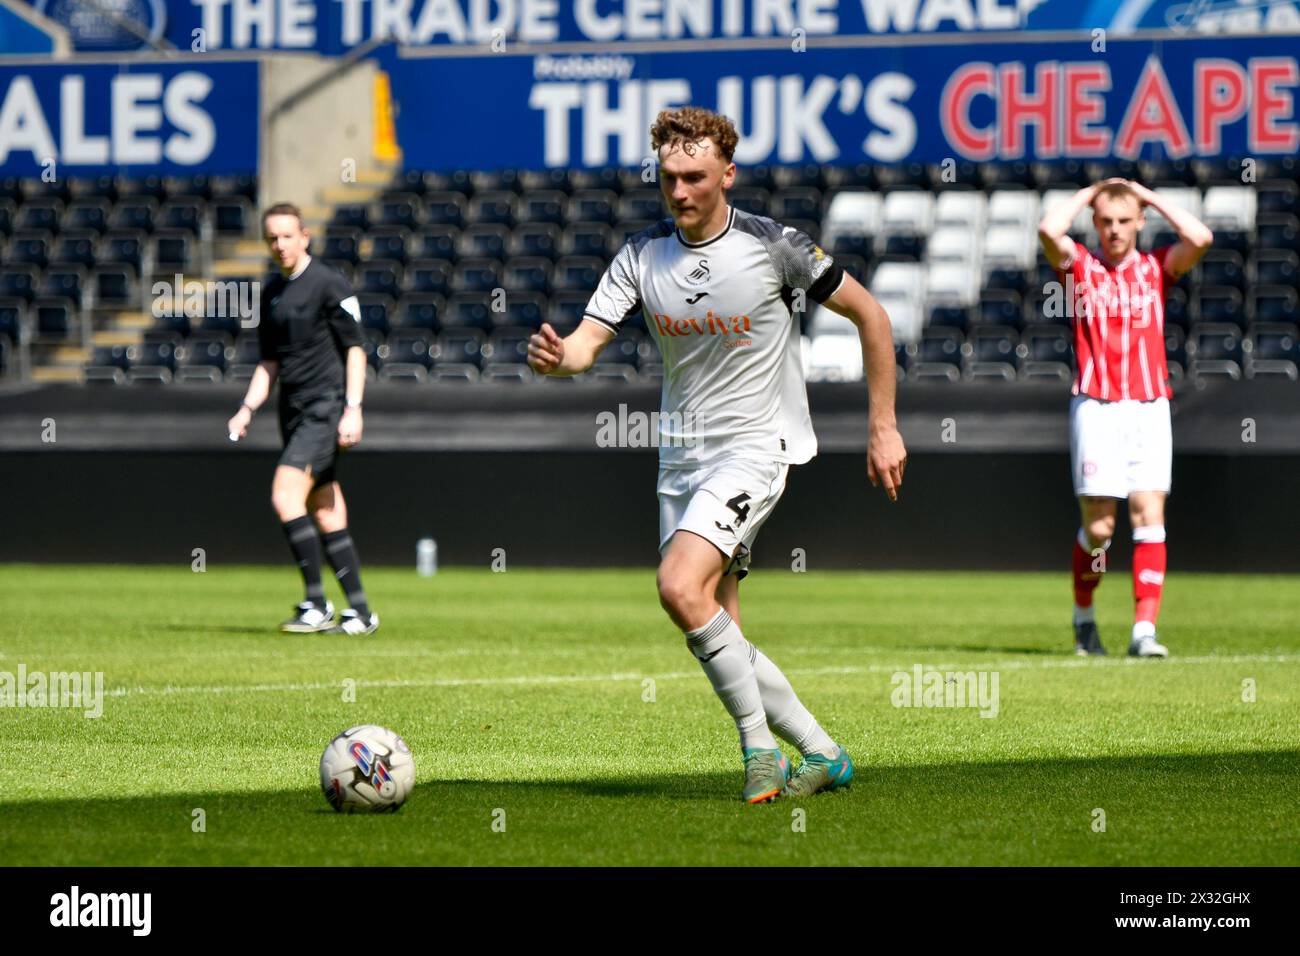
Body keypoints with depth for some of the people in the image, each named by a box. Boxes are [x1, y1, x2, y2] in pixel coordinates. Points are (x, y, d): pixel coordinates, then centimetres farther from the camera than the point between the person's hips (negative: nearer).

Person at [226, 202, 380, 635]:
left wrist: (352, 409, -15)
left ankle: (316, 605, -16)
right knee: (326, 513, 6)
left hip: (325, 407, -8)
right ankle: (359, 611, 10)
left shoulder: (329, 284, -6)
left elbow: (354, 349, -7)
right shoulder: (271, 293, 15)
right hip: (294, 411, 8)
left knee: (286, 495, -19)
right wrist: (247, 409, 9)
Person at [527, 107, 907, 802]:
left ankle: (760, 747, -13)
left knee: (681, 588, -25)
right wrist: (556, 355, -31)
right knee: (714, 630, 5)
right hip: (681, 454, 6)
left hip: (755, 446, -6)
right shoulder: (642, 255, 1)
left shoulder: (772, 247, -11)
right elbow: (588, 340, -6)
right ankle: (821, 753, 20)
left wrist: (884, 427, -2)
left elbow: (869, 316, -1)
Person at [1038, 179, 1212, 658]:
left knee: (1149, 514, -9)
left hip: (1150, 407, 1)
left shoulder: (1157, 268, 11)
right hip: (1096, 407, -1)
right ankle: (1083, 617, 20)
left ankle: (1145, 630, -13)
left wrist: (1150, 196, 3)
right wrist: (1089, 192, 1)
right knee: (1098, 524, -3)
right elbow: (1048, 230, -14)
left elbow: (1200, 239, -8)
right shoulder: (1078, 265, 7)